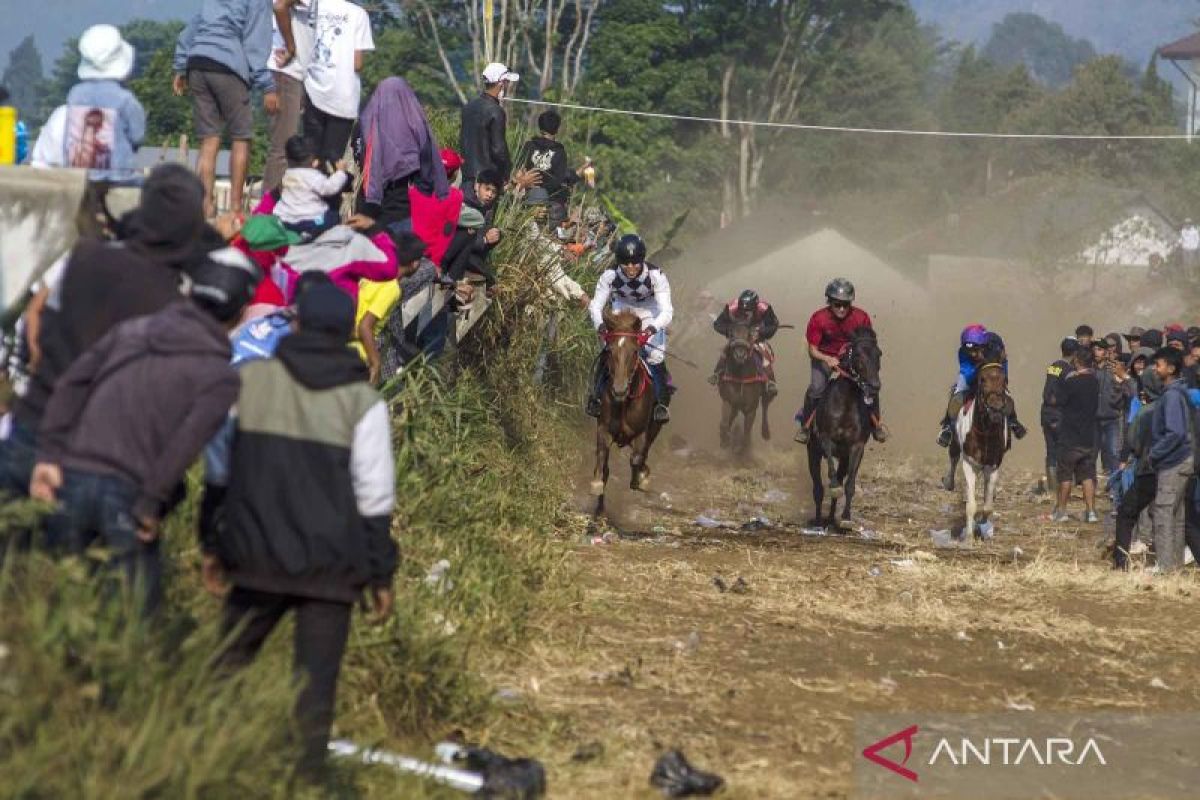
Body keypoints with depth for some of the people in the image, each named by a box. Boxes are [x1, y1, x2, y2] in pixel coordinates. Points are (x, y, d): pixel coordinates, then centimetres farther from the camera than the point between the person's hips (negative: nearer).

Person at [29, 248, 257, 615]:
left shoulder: (133, 330, 13)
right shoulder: (220, 377, -3)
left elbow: (72, 383, 6)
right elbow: (186, 444, -14)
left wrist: (49, 454, 4)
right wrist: (151, 505, -9)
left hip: (73, 478, 4)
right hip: (128, 494, -4)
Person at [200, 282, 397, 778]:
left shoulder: (249, 380, 1)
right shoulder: (363, 402, -6)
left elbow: (219, 470, 8)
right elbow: (375, 499, -5)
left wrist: (212, 544, 19)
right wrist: (381, 575, 3)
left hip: (256, 555, 2)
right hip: (330, 565, -2)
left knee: (225, 665, 17)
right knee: (315, 683, 4)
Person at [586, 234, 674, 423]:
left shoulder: (656, 276, -29)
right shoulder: (610, 276, -24)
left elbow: (667, 310, -32)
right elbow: (596, 305, -19)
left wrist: (653, 327, -52)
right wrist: (599, 324, -41)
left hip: (651, 321, -2)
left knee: (655, 358, -19)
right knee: (606, 356, -12)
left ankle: (662, 403, -1)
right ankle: (596, 397, 9)